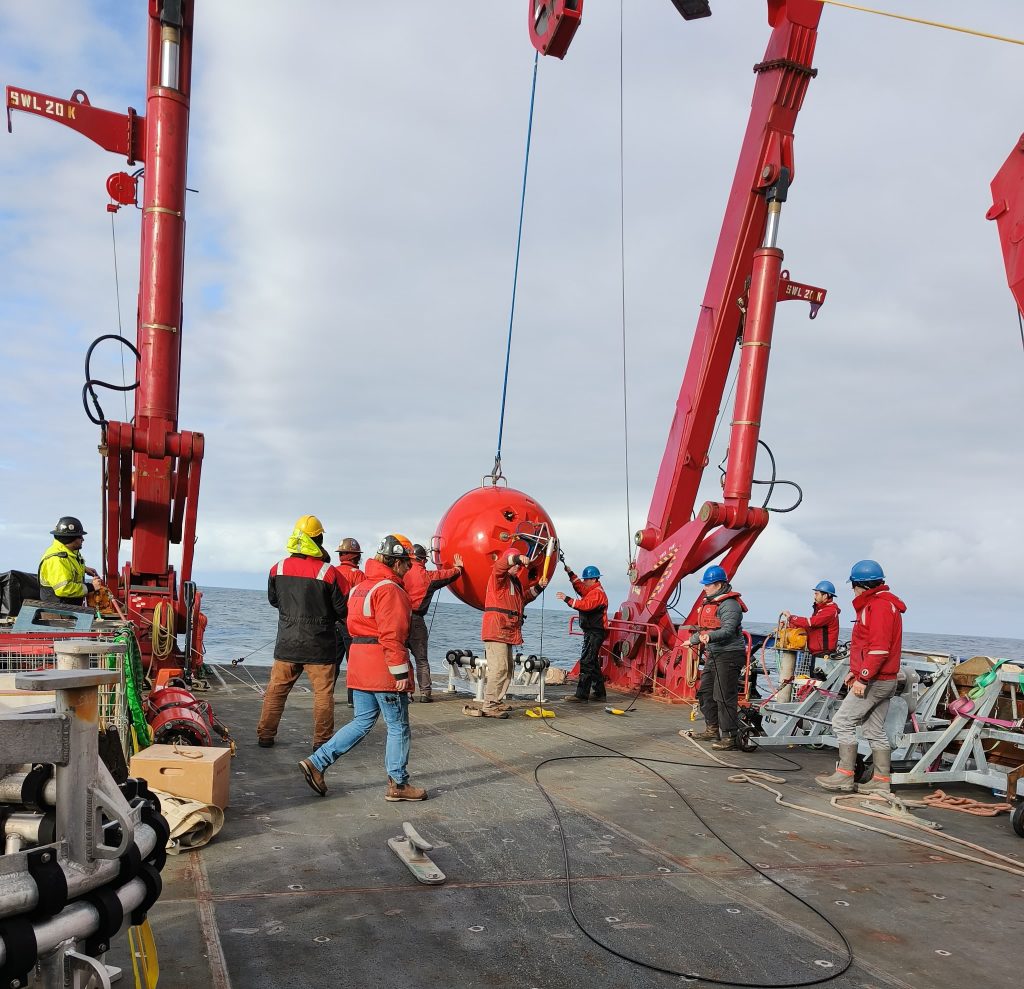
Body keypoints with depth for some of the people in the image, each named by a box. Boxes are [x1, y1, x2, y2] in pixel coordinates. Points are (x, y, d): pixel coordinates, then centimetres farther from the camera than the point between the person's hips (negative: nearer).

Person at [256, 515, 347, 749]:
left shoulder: (277, 569, -4)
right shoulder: (328, 573, -16)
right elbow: (342, 608, -8)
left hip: (287, 642, 3)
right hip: (319, 644, -3)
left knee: (276, 690, 16)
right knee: (323, 693, 7)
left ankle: (265, 735, 22)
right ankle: (322, 741, 11)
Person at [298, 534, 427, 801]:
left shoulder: (361, 587, 16)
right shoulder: (390, 590, -14)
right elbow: (392, 635, -21)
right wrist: (401, 672, -19)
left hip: (360, 667, 9)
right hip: (383, 670, -9)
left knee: (362, 722, 15)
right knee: (398, 727, 3)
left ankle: (317, 763, 9)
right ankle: (398, 784, 11)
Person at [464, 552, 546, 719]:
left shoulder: (515, 581, 21)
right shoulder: (498, 576, -6)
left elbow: (524, 597, 33)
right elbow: (502, 562, -27)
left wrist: (538, 587, 19)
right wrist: (518, 558, -45)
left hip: (508, 632, 10)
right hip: (496, 630, -10)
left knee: (507, 670, 16)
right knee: (499, 668, -16)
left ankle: (495, 702, 25)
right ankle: (488, 707, -15)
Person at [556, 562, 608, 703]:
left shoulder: (597, 593, -15)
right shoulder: (591, 591, 18)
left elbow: (585, 605, -28)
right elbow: (580, 587, 28)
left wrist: (567, 599, -29)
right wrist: (570, 573, 18)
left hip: (595, 633, -11)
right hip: (591, 632, 11)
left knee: (586, 663, -13)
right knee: (593, 663, 17)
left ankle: (581, 695, -16)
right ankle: (600, 693, 24)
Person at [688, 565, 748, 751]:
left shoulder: (729, 604, -15)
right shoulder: (710, 603, 17)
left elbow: (728, 630, -27)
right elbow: (704, 628, 30)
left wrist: (710, 637, -42)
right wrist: (692, 640, 40)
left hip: (729, 655, -11)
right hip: (713, 655, 11)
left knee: (724, 697, -11)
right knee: (705, 692, 16)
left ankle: (729, 737, -6)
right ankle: (712, 730, 29)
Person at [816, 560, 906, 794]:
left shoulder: (879, 606, -15)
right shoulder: (883, 603, 19)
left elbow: (879, 648, -23)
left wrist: (863, 678, -22)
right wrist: (856, 671, 19)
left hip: (874, 681, -10)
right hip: (884, 680, 10)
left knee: (842, 722, -6)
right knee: (875, 730, 12)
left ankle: (845, 777, -3)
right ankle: (880, 782, 15)